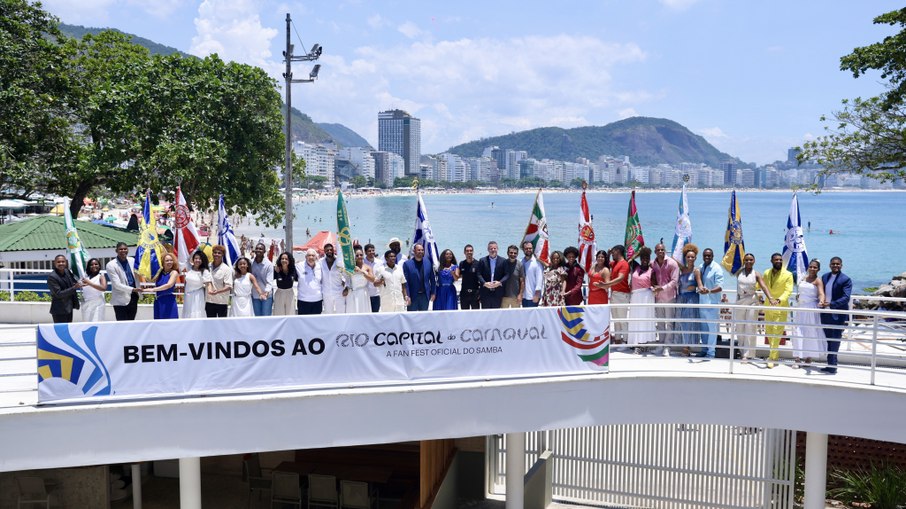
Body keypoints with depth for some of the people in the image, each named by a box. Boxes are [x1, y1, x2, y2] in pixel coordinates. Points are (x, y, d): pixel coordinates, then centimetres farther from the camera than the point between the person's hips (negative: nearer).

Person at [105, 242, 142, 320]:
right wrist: (132, 289, -24)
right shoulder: (111, 265, -8)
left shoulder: (132, 260, 6)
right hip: (121, 300, -5)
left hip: (133, 298, 5)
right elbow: (117, 284, -15)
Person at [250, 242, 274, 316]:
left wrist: (266, 292, -29)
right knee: (257, 317, 9)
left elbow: (269, 281, -15)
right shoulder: (251, 263, -1)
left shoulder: (269, 264, -12)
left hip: (267, 295, -3)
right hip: (255, 295, 3)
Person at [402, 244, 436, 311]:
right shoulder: (407, 264, -4)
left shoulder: (428, 263, 6)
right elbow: (405, 282, -7)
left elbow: (432, 279, 10)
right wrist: (407, 296, -12)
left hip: (425, 295, 3)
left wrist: (433, 293, 6)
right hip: (412, 296, -3)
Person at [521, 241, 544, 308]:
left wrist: (537, 295, -15)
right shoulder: (522, 262, 9)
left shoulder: (537, 262, -7)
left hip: (533, 296, -6)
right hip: (524, 295, 6)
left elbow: (539, 279, -10)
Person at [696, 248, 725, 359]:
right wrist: (700, 288, 0)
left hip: (712, 303, -6)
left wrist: (709, 291, -34)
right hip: (702, 302, 6)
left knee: (712, 328, -1)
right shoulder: (700, 267, 8)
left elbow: (720, 287, -18)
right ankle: (704, 350, 25)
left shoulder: (717, 268, -10)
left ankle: (711, 352, 6)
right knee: (703, 327, 14)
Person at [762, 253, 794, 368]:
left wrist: (779, 300, -32)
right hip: (768, 306, 5)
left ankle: (772, 357, -6)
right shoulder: (766, 273, 6)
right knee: (768, 331, 13)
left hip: (781, 308, -5)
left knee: (777, 332, -10)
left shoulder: (788, 275, -9)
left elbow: (788, 291, -16)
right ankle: (775, 353, 31)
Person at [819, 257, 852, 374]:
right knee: (828, 340, 11)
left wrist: (830, 304, -25)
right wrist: (822, 302, -3)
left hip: (838, 315, -6)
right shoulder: (825, 277, 10)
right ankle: (831, 365, 19)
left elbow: (846, 298, -16)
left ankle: (832, 366, 5)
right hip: (825, 314, 6)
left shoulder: (846, 280, -9)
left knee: (835, 341, -1)